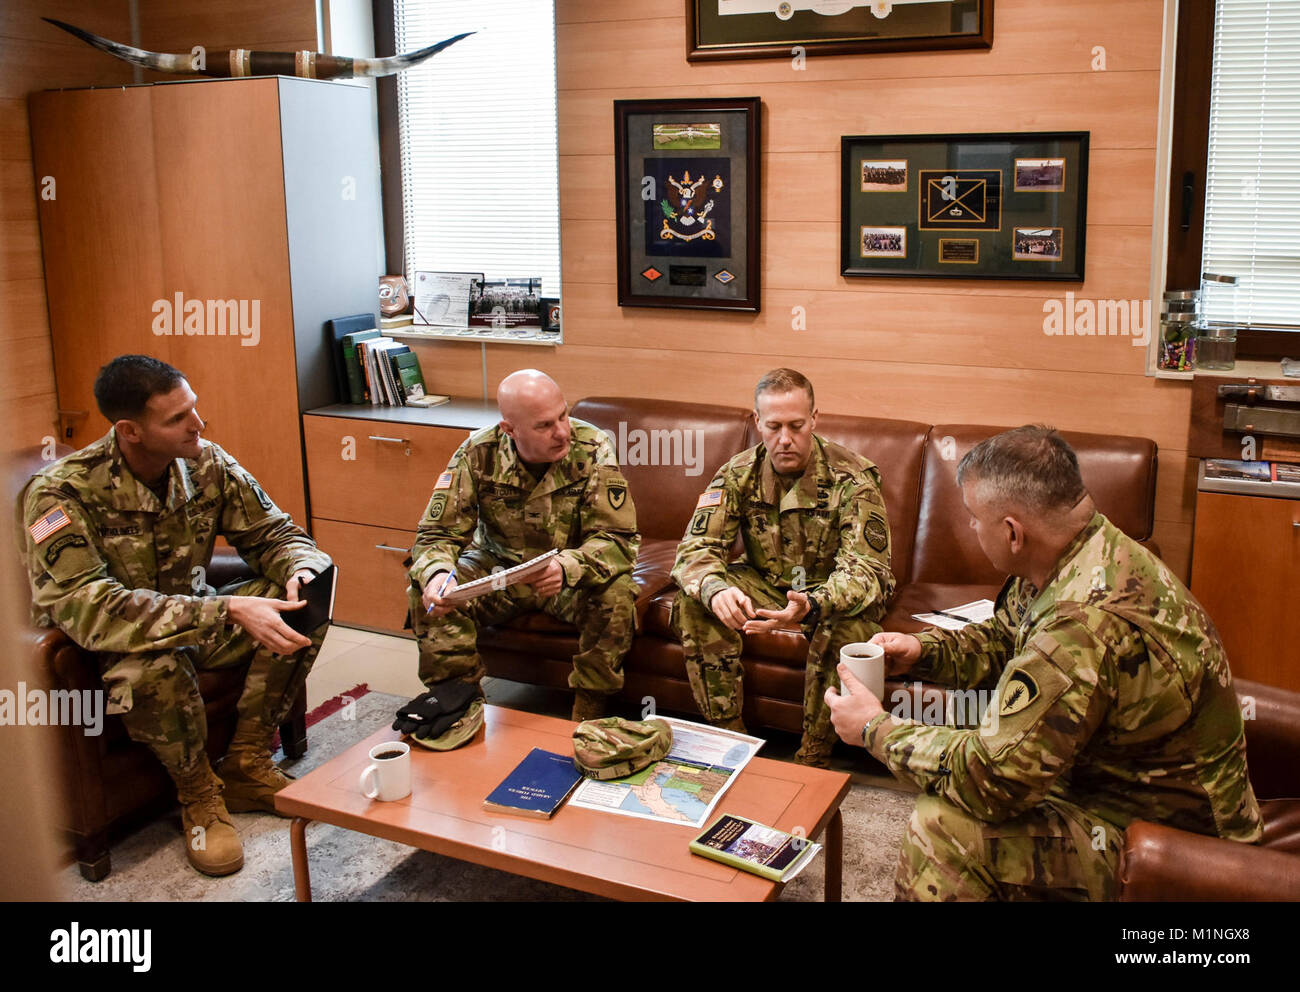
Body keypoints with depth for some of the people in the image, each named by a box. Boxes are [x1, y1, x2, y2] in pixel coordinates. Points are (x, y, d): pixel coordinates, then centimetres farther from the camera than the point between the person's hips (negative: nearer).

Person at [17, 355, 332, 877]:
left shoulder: (206, 464, -10)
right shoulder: (60, 494, -26)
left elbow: (274, 533, -1)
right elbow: (87, 608, -38)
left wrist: (301, 570, -28)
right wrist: (227, 612, -46)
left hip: (193, 616, 6)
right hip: (111, 643, -5)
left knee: (303, 600, -16)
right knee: (153, 669, -39)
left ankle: (245, 766, -3)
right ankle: (199, 796, -9)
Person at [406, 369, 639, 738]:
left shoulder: (591, 450, -20)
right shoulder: (479, 453, -16)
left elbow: (618, 538, -23)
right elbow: (438, 533, -13)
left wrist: (568, 566, -45)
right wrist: (435, 573, -39)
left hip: (571, 574, -1)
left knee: (617, 592, -31)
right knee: (426, 588, -23)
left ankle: (588, 711, -15)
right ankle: (460, 702, -12)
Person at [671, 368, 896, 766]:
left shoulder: (852, 478, -20)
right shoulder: (738, 474, -10)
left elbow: (866, 568, -28)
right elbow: (695, 548, -15)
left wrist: (811, 605, -50)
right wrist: (715, 590, -41)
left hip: (830, 592, -3)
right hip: (765, 584, 3)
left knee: (848, 625, -37)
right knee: (694, 602, -23)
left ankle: (813, 759, -19)